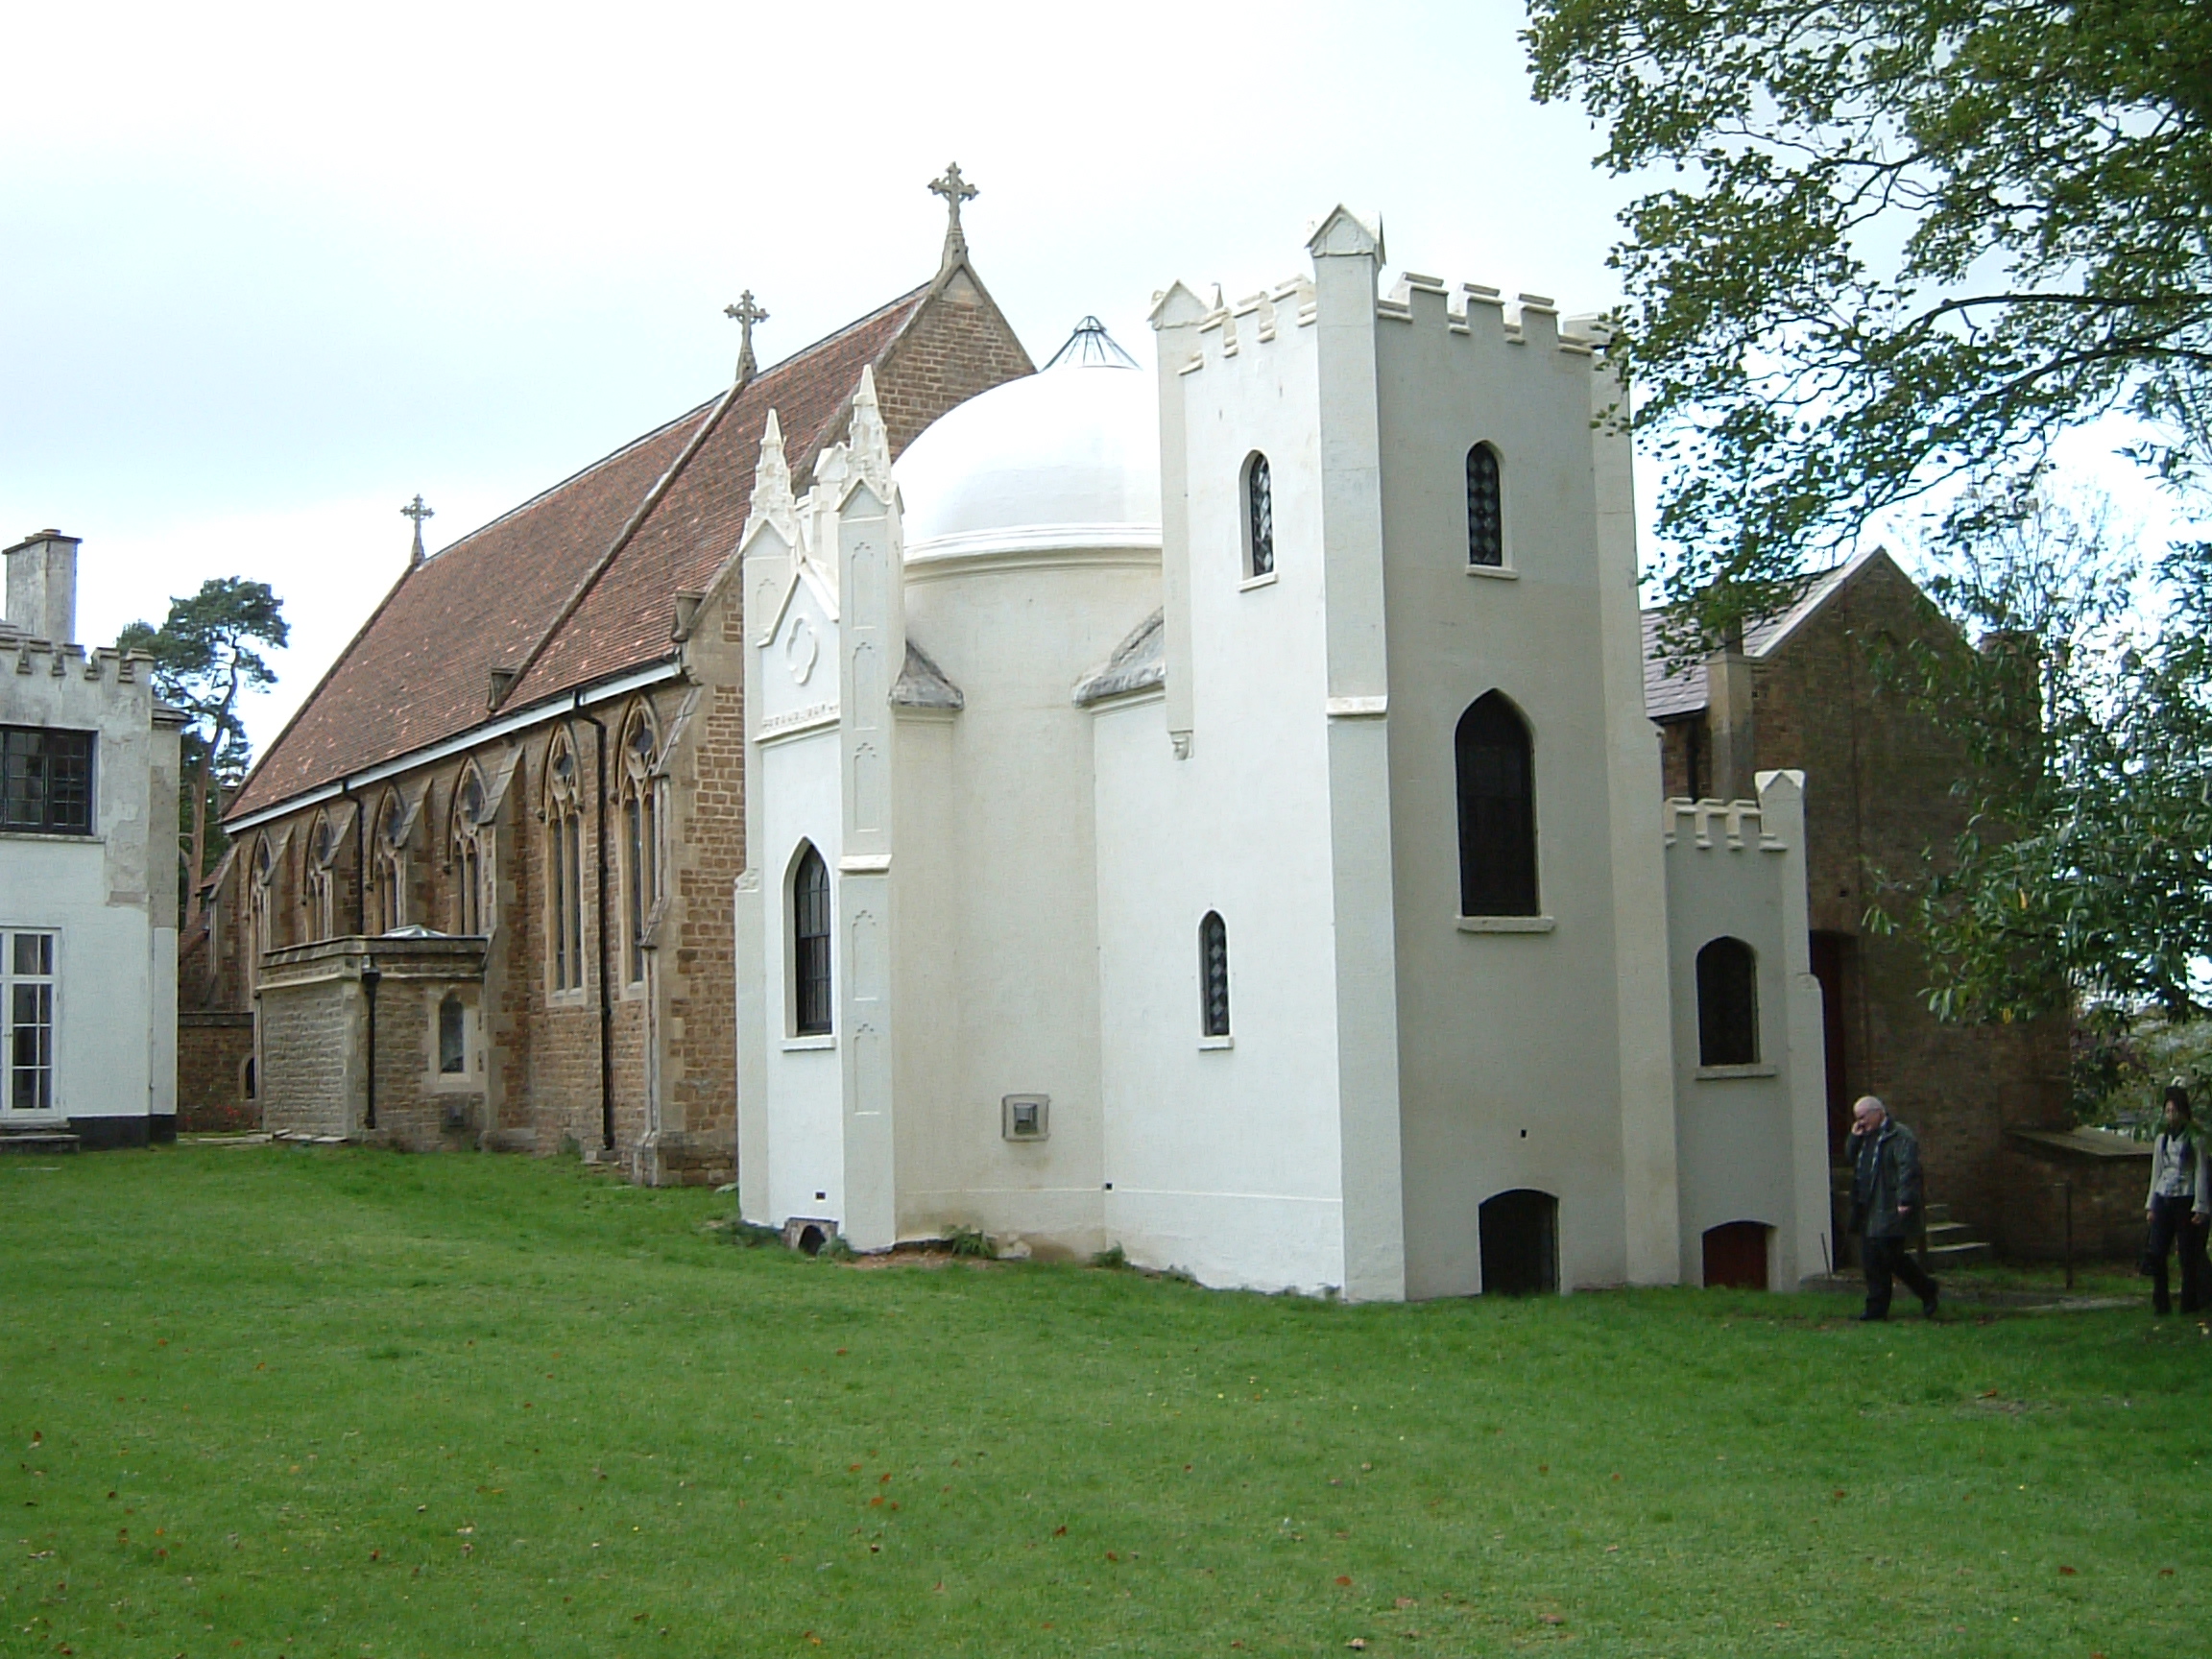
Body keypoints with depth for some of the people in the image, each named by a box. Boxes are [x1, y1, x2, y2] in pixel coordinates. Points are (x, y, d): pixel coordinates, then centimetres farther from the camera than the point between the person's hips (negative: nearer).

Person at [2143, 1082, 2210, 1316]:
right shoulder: (2161, 1140, 12)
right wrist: (2151, 1205, 13)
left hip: (2185, 1201, -5)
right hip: (2163, 1200, 5)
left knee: (2188, 1256, -1)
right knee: (2155, 1253, -2)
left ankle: (2190, 1303, 9)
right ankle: (2161, 1302, 7)